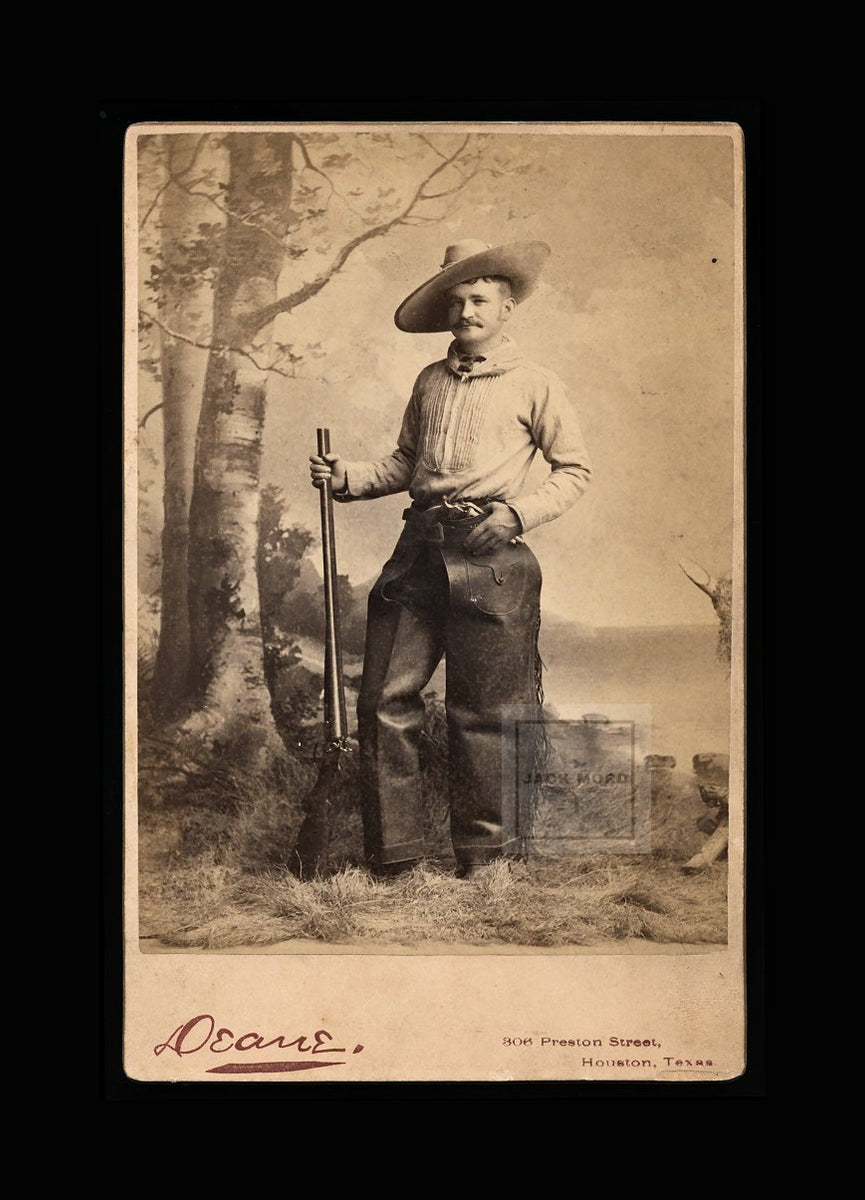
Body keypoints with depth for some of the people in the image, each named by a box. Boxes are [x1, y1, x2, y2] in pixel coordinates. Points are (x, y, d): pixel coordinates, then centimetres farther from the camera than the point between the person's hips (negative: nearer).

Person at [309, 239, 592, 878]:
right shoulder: (431, 380, 18)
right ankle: (393, 852, 10)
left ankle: (488, 850, 14)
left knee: (485, 710, -1)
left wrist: (518, 513, -9)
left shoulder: (533, 383, 4)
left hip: (490, 555, -4)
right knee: (386, 698, 0)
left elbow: (575, 470, 5)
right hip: (420, 547, 5)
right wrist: (350, 477, 7)